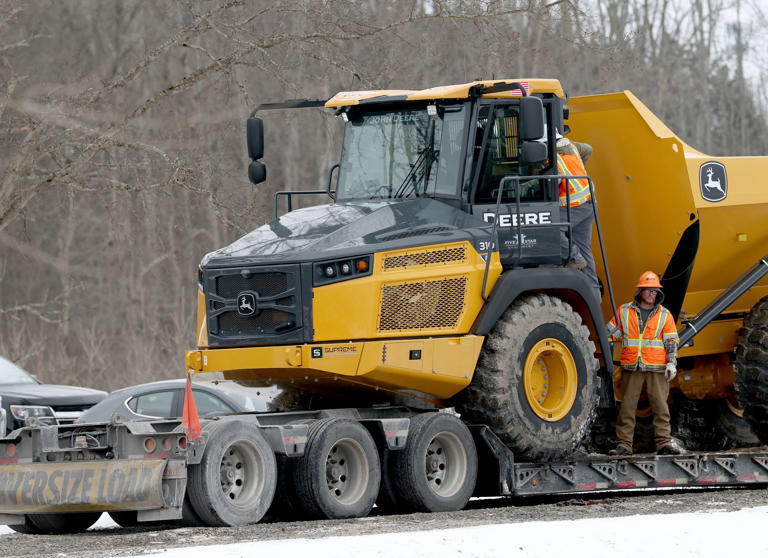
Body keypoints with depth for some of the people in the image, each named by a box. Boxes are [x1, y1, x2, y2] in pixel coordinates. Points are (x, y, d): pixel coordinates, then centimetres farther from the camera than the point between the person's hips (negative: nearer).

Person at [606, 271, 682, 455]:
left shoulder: (664, 315, 9)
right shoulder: (624, 311, 9)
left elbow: (671, 341, 7)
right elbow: (610, 333, 15)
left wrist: (671, 363, -3)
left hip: (656, 368, 0)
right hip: (631, 368, 0)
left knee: (660, 405, -3)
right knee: (627, 406, 0)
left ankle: (664, 443, 0)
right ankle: (624, 445, 2)